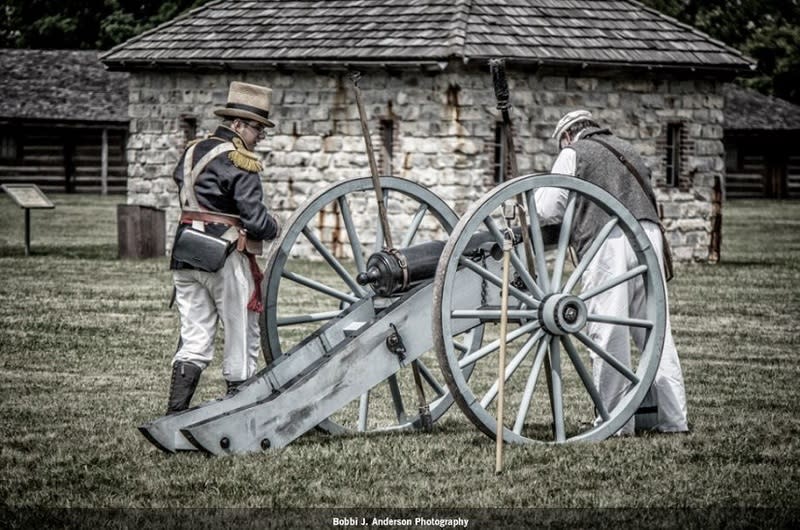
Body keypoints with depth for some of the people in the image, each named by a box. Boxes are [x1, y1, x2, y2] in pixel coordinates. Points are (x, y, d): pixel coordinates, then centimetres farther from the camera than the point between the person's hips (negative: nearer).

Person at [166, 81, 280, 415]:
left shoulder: (191, 152, 14)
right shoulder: (239, 161, -11)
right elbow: (255, 219, -16)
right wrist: (274, 228, 4)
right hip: (227, 260, -7)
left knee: (194, 340, 7)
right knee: (242, 342, 3)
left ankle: (175, 414, -2)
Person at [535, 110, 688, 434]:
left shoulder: (573, 154, 9)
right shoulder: (626, 150, 28)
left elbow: (549, 210, 5)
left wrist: (534, 196, 29)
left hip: (606, 242, -6)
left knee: (609, 334, -2)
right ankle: (673, 417, 7)